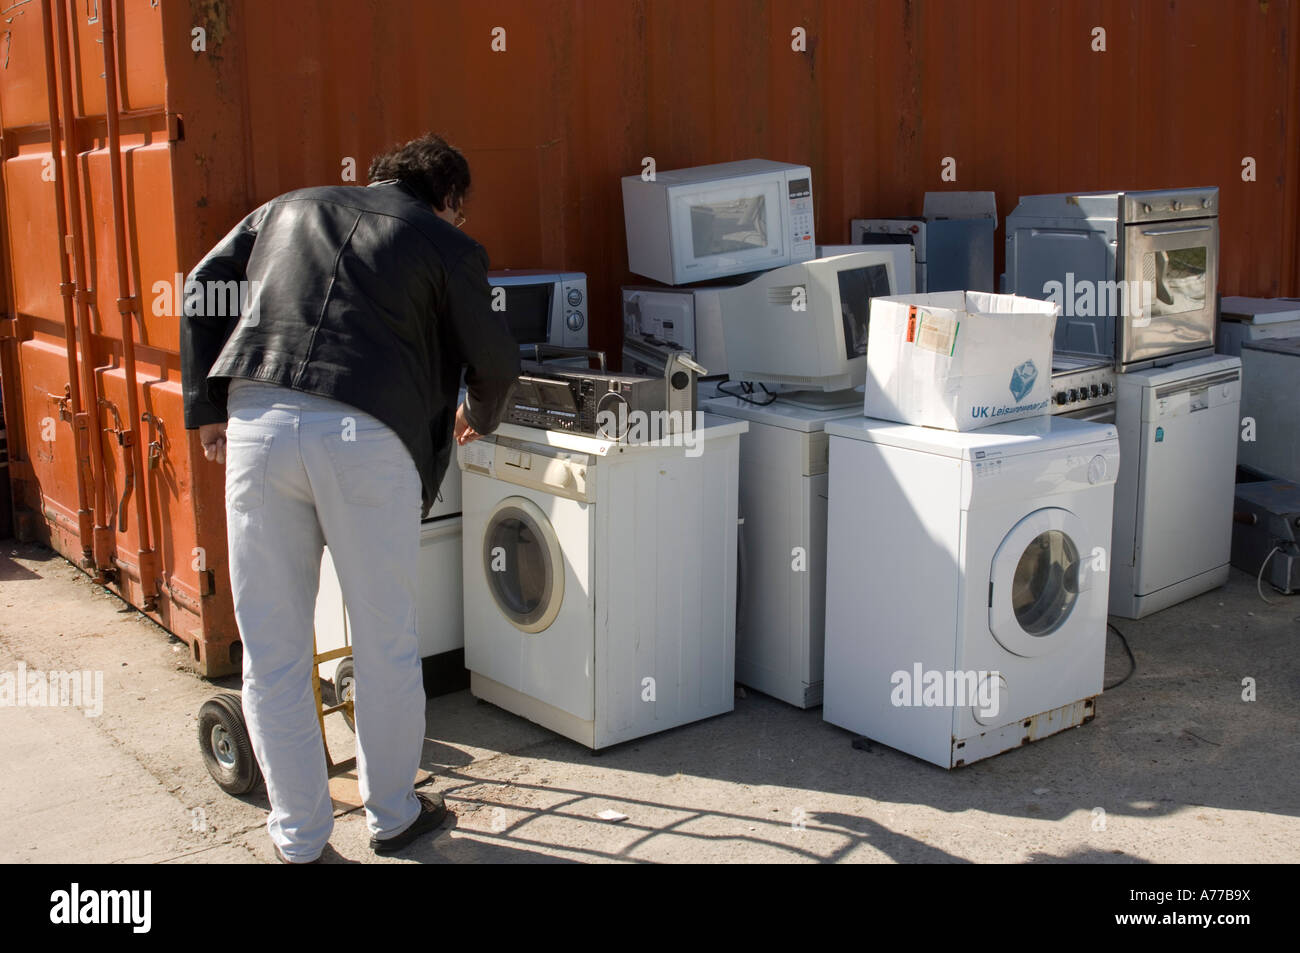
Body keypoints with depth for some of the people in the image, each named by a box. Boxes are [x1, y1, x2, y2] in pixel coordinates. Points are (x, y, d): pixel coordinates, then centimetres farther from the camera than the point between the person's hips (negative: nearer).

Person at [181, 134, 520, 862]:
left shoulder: (291, 208, 25)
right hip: (367, 437, -3)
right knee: (386, 645, 13)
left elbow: (202, 292, 18)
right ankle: (394, 816, 28)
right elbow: (496, 359, 13)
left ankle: (299, 837, 22)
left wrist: (208, 408, 19)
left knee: (272, 651, 11)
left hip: (258, 425, 4)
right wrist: (480, 420, 34)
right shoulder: (445, 242, 12)